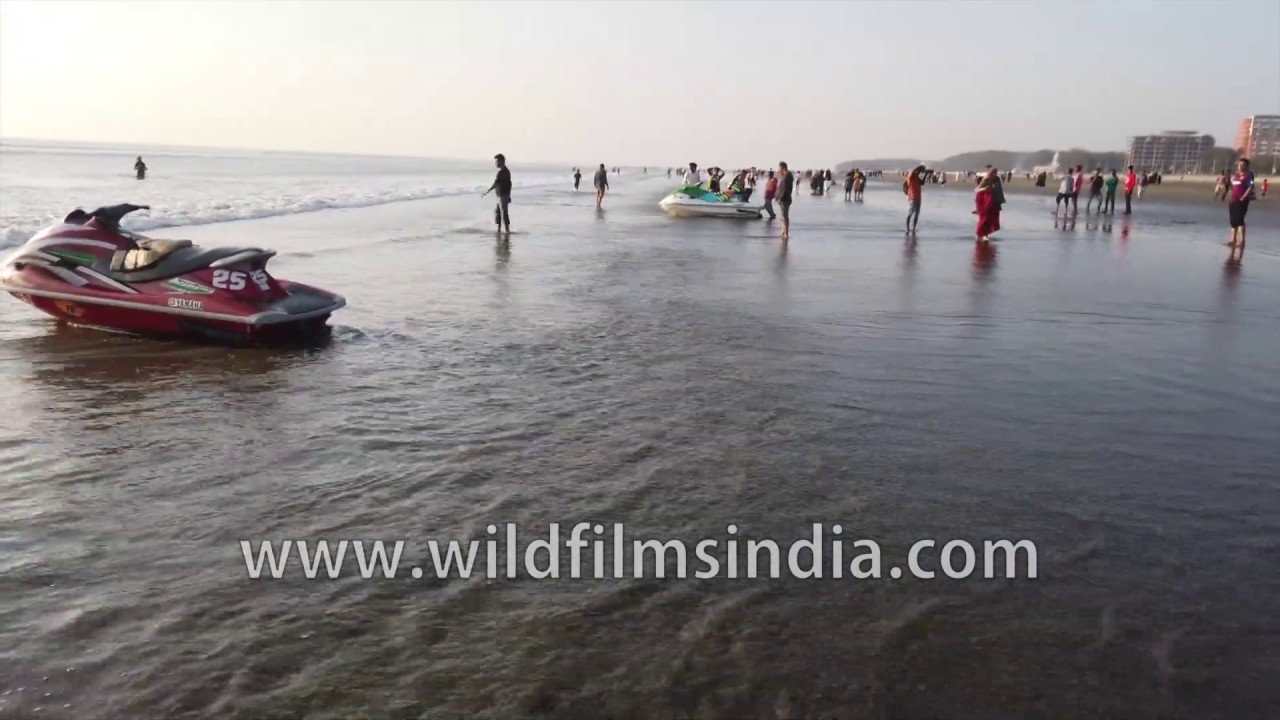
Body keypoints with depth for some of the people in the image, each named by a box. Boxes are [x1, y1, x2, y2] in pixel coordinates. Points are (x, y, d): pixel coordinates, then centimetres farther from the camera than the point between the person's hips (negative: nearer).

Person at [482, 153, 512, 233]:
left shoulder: (501, 172, -18)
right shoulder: (507, 170, 11)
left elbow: (495, 184, -22)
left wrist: (486, 192, -19)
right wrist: (508, 196, 23)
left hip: (502, 195, -10)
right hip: (506, 194, 10)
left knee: (504, 212, -4)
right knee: (497, 211, 16)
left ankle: (507, 230, 0)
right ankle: (498, 229, 20)